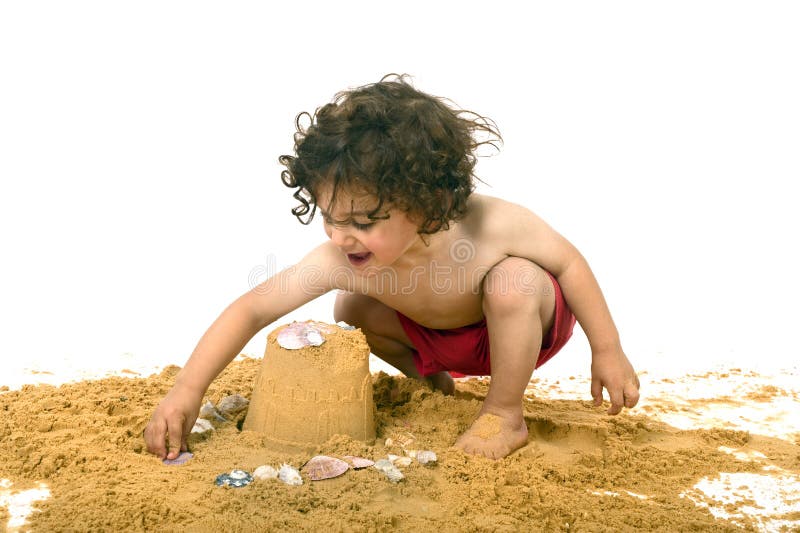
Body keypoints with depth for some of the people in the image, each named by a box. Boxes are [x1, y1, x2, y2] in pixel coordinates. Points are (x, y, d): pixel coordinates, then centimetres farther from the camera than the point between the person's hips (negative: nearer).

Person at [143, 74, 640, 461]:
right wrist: (188, 390, -38)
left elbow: (569, 261, -22)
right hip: (435, 335, 4)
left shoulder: (495, 224, -41)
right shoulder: (341, 261, -35)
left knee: (513, 283, -35)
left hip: (521, 324, -3)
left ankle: (506, 415, -10)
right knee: (351, 310, -10)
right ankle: (429, 378, 17)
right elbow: (252, 308, -31)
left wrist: (608, 351, -17)